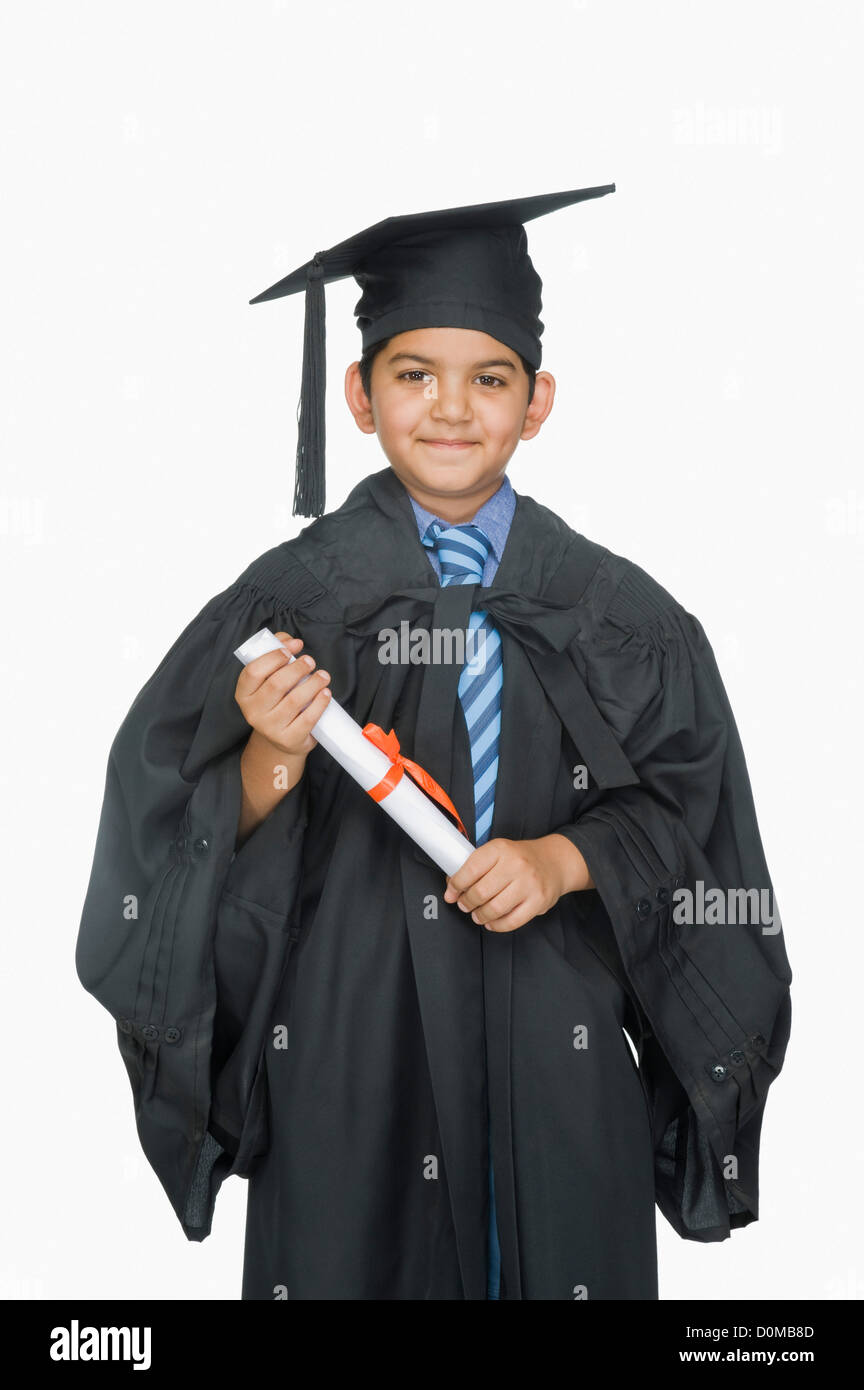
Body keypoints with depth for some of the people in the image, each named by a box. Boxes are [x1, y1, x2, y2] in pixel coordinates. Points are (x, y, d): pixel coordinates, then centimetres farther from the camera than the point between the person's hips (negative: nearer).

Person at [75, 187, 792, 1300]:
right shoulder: (293, 596, -4)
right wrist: (273, 760, -23)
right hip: (349, 1036, -1)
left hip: (557, 1046, 2)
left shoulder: (608, 611, 1)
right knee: (360, 1258, 10)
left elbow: (682, 802, 4)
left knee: (553, 1257, 11)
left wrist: (564, 859, -12)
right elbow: (185, 847, -3)